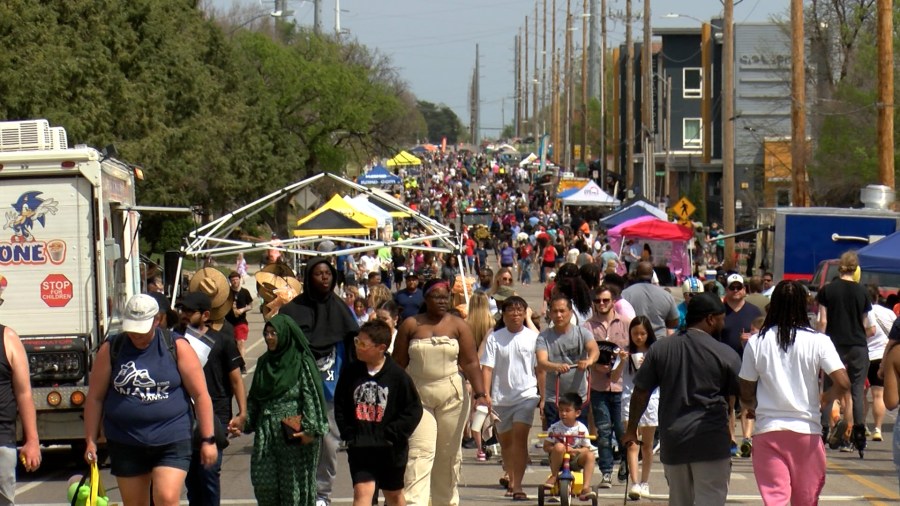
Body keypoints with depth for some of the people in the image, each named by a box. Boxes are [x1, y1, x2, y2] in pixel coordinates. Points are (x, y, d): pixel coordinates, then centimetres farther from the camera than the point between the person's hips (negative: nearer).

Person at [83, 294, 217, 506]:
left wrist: (208, 440, -3)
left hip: (171, 442, -2)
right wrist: (90, 441, 2)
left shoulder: (177, 347, -2)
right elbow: (95, 397, 6)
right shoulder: (111, 349, 2)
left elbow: (201, 395, 0)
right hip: (125, 444, 2)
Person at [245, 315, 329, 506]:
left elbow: (312, 397, -11)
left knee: (295, 483, -1)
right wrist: (243, 421, 8)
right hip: (266, 435, 6)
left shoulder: (302, 363, -6)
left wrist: (310, 429, -18)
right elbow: (254, 398, 19)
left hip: (295, 433, -6)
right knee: (263, 483, 1)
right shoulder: (264, 363, 13)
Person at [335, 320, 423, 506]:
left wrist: (390, 435, -14)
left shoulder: (398, 376, -10)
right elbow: (340, 406, 5)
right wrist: (348, 434, -5)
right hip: (359, 447, 1)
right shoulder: (351, 372, -3)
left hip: (390, 449, -1)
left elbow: (414, 410, -8)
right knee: (362, 491, -12)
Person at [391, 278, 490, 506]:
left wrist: (480, 394, -13)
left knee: (449, 453, 9)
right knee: (419, 452, -12)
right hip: (418, 397, -1)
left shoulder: (457, 325, 3)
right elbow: (398, 363, 4)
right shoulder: (410, 325, 3)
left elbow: (471, 363, -2)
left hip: (452, 396, 1)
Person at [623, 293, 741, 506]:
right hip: (711, 441, -4)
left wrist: (631, 429, 17)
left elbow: (640, 393, 7)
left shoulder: (660, 349, 4)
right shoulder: (725, 354, -5)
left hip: (672, 440, 4)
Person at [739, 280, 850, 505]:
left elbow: (746, 396, 2)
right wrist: (825, 397, 9)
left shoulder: (756, 343, -2)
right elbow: (843, 383, -12)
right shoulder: (818, 341, -5)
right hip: (807, 430, 0)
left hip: (768, 430, 0)